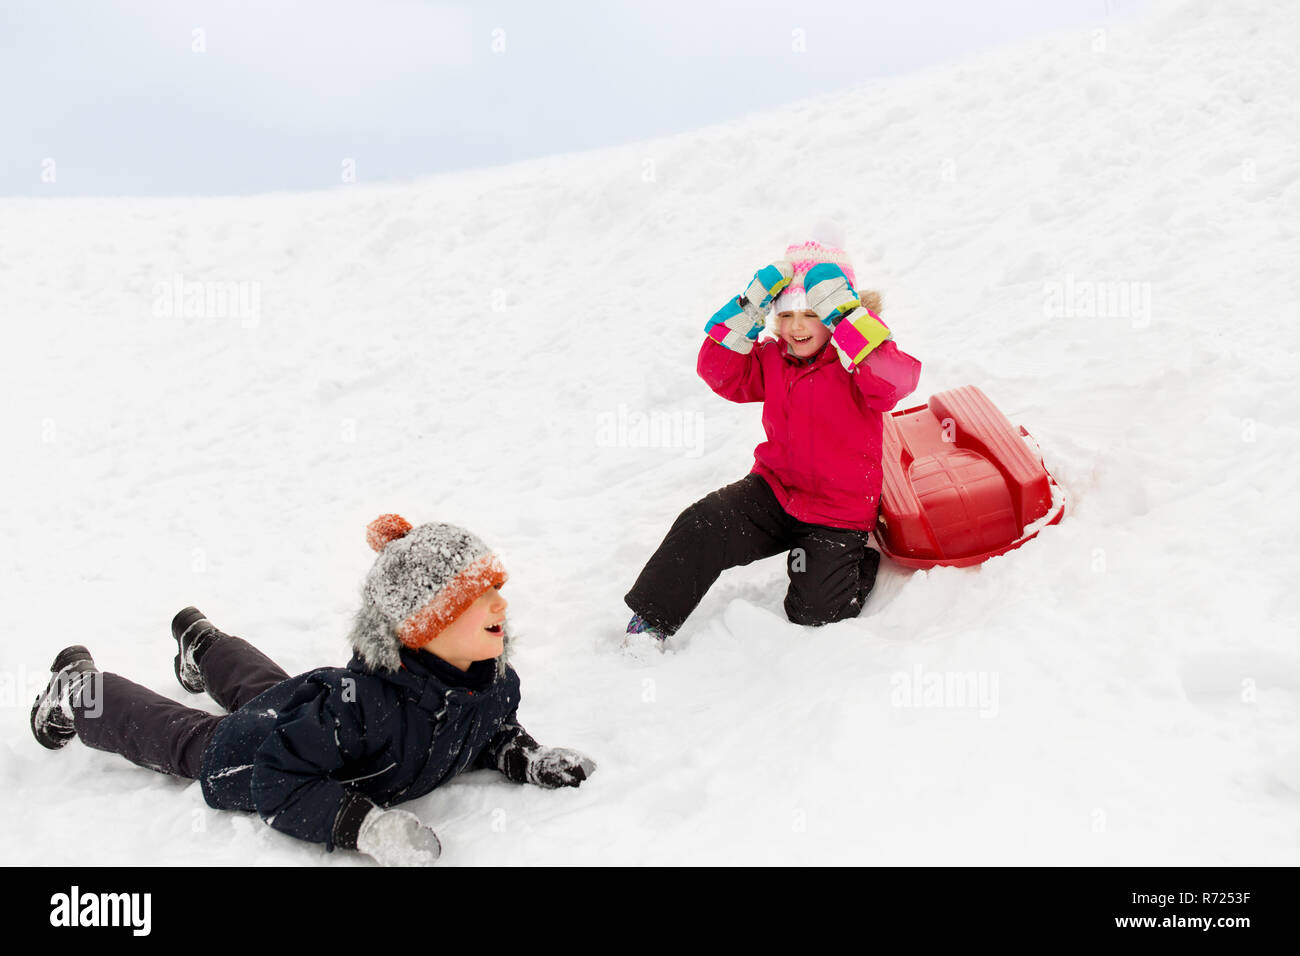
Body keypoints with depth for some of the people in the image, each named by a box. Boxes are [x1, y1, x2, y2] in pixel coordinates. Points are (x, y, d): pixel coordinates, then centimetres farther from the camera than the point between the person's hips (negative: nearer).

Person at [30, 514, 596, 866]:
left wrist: (524, 757, -22)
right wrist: (364, 825, -50)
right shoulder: (363, 702, -49)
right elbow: (278, 784, -41)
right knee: (180, 736, 20)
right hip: (251, 747, -7)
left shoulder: (495, 681, -26)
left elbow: (490, 732, -3)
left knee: (264, 689, 36)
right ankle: (78, 690, 48)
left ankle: (203, 645, 67)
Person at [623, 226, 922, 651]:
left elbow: (898, 380, -36)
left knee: (814, 612, -6)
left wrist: (846, 314, -39)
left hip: (838, 513, -4)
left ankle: (864, 556, 25)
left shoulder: (861, 358, -14)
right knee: (702, 525, -21)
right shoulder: (773, 359, 3)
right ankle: (653, 618, -6)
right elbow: (720, 373, -8)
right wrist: (748, 311, -18)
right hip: (774, 491, 4)